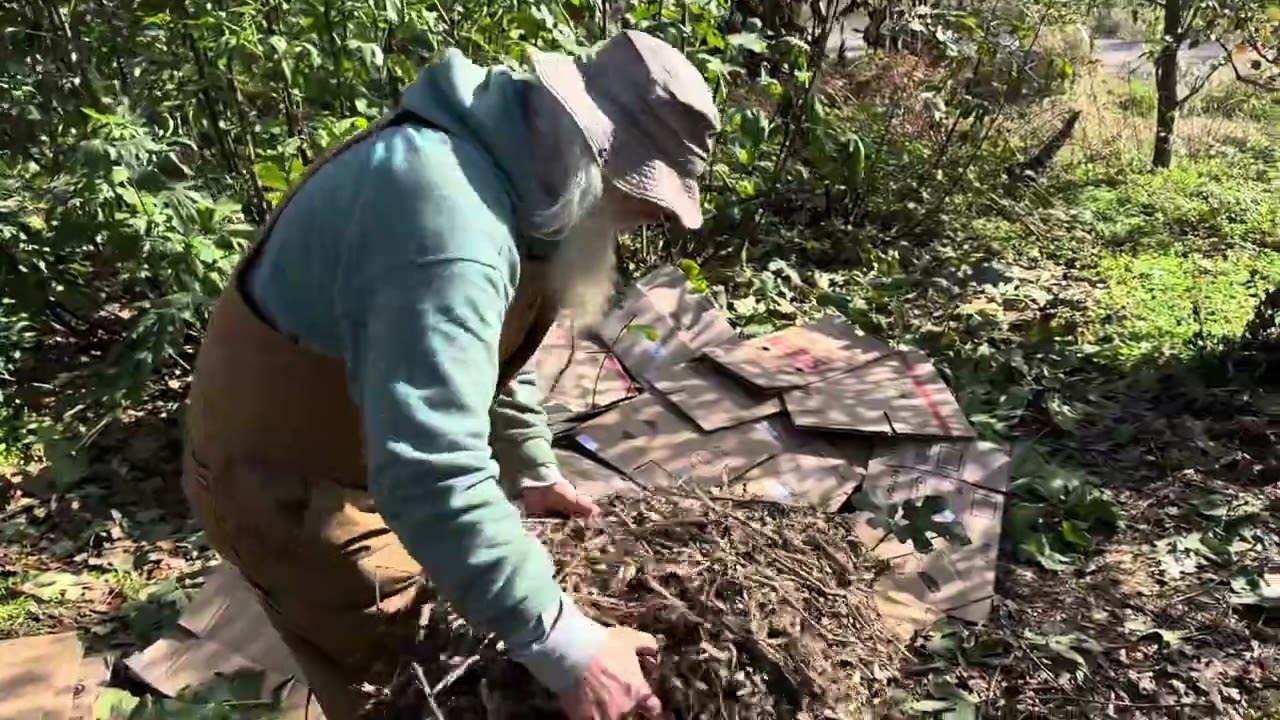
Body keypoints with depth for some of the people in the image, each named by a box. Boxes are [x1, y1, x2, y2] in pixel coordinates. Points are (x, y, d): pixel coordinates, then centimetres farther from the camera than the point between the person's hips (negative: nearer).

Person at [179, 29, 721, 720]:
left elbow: (492, 346, 12)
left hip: (365, 446, 9)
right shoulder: (447, 219, -36)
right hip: (284, 474, -9)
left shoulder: (514, 173, -2)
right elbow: (432, 474, -42)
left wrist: (530, 472, 14)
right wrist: (559, 644, -39)